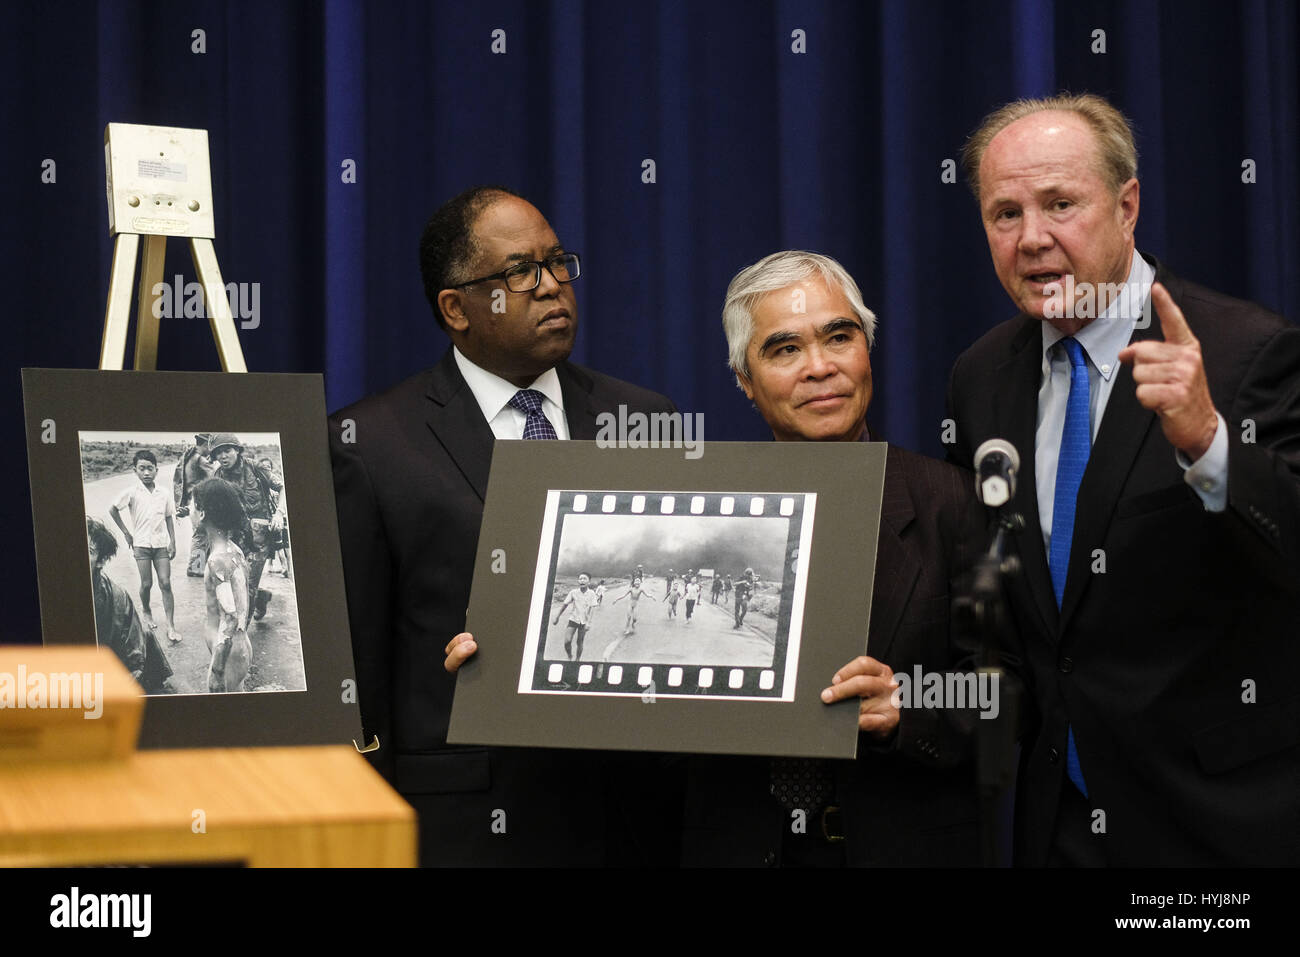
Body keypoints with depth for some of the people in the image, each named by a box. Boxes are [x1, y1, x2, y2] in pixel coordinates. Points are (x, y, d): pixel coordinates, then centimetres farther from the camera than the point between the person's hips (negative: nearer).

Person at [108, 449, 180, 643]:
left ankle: (171, 627, -5)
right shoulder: (132, 492, -7)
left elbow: (169, 518, 10)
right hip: (142, 543, -1)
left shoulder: (163, 494, 2)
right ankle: (146, 610, 32)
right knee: (146, 584, 0)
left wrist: (172, 542, 5)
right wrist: (126, 533, -1)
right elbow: (112, 510, -1)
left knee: (165, 583, -4)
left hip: (161, 543, 2)